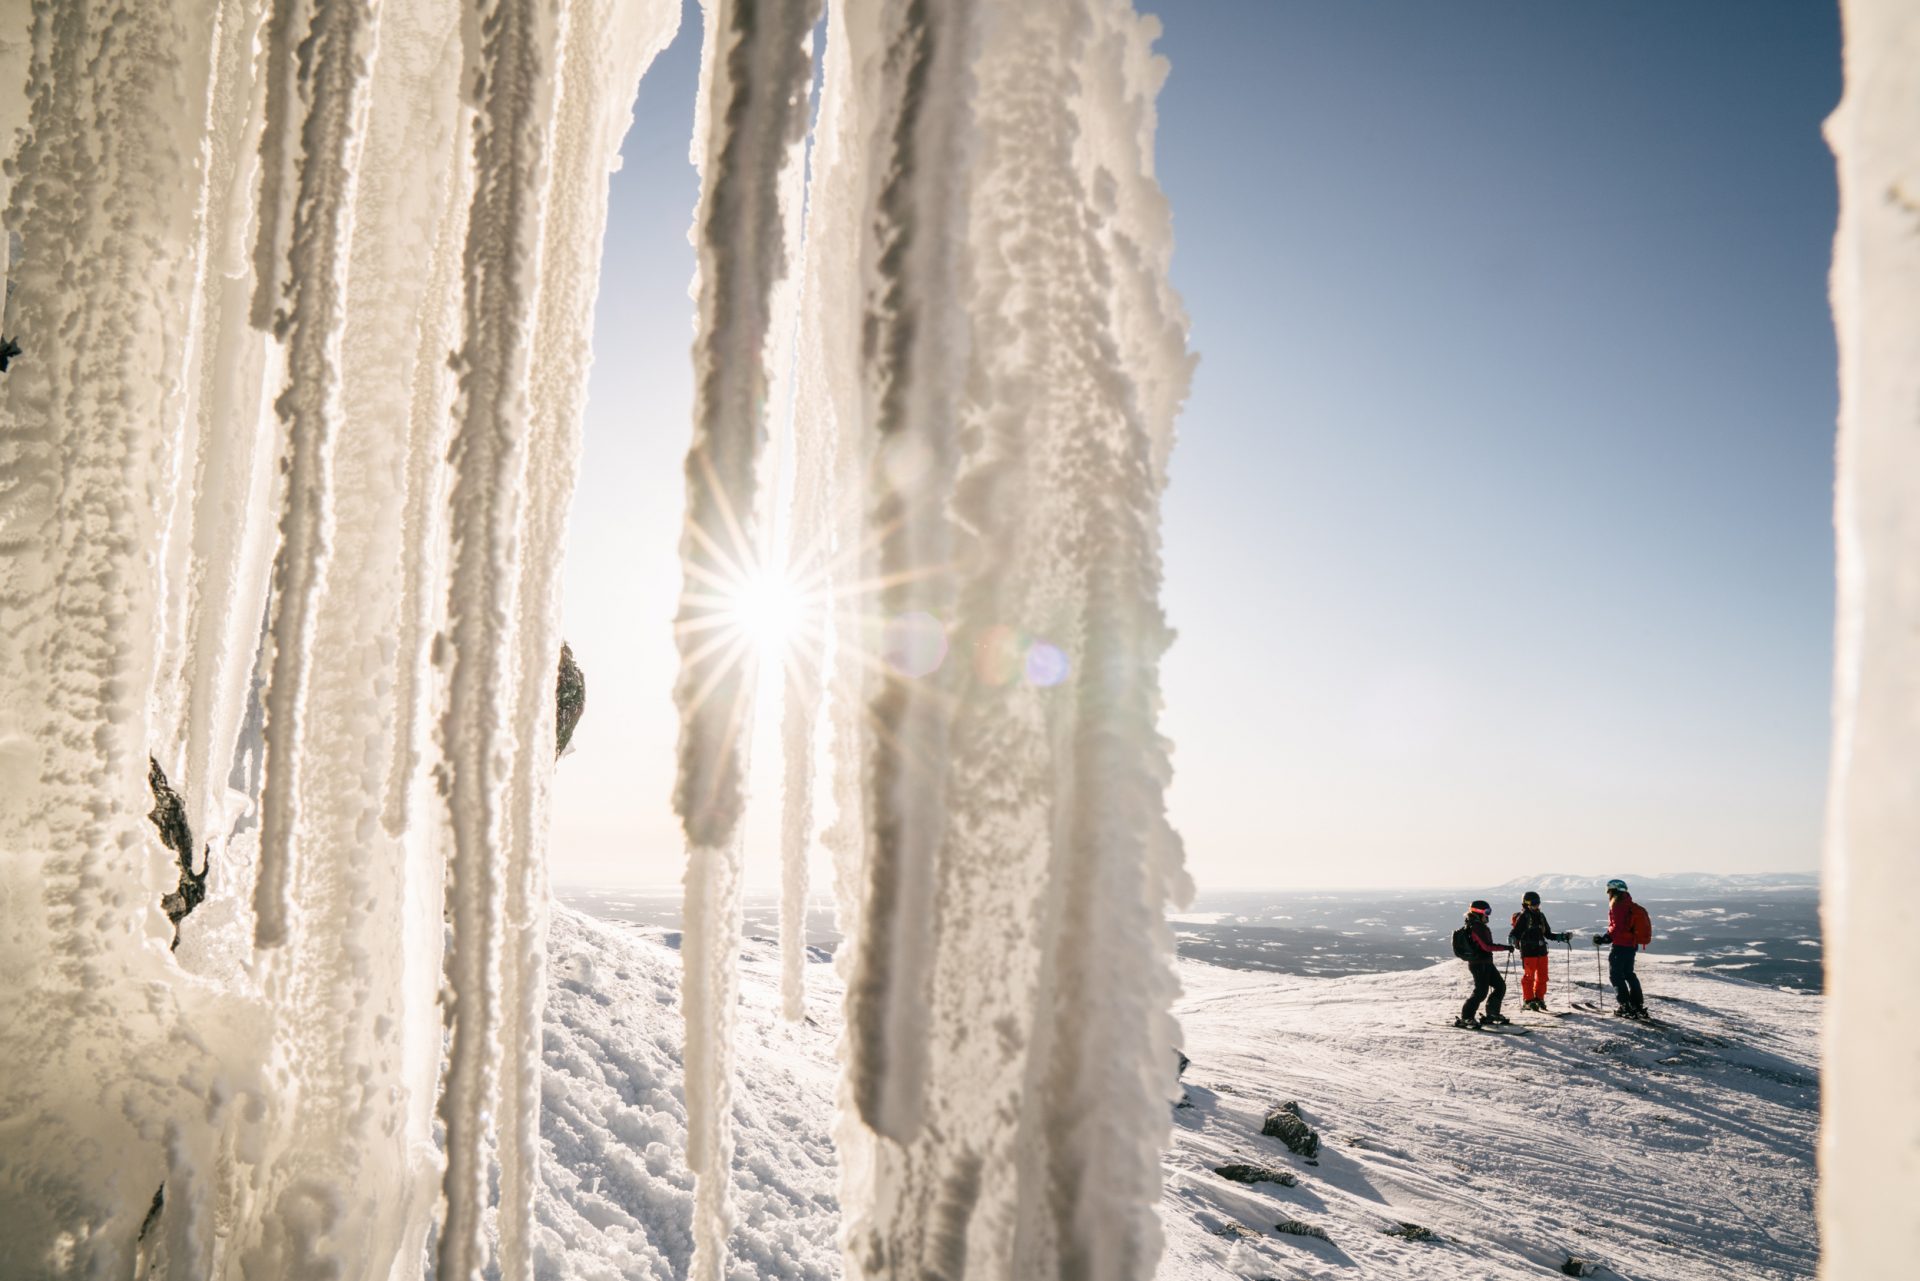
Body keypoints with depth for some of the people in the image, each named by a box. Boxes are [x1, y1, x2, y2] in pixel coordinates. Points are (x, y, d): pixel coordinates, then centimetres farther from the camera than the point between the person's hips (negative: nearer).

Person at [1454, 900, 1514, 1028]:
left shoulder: (1479, 926, 15)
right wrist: (1505, 947, -20)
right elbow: (1487, 946, -24)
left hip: (1486, 963, 11)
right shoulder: (1476, 928, -19)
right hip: (1479, 964, -11)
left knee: (1500, 986, 15)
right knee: (1481, 992, -11)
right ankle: (1465, 1018, -6)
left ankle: (1492, 1013, 25)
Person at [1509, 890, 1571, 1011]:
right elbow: (1515, 933, -11)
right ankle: (1528, 1001, 7)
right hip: (1528, 952, -6)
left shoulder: (1541, 916, 14)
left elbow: (1548, 934, 22)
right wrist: (1512, 939, -32)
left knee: (1542, 977, 8)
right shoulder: (1523, 917, -6)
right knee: (1529, 976, -3)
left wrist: (1563, 937, 17)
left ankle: (1539, 998, 21)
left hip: (1541, 951, 6)